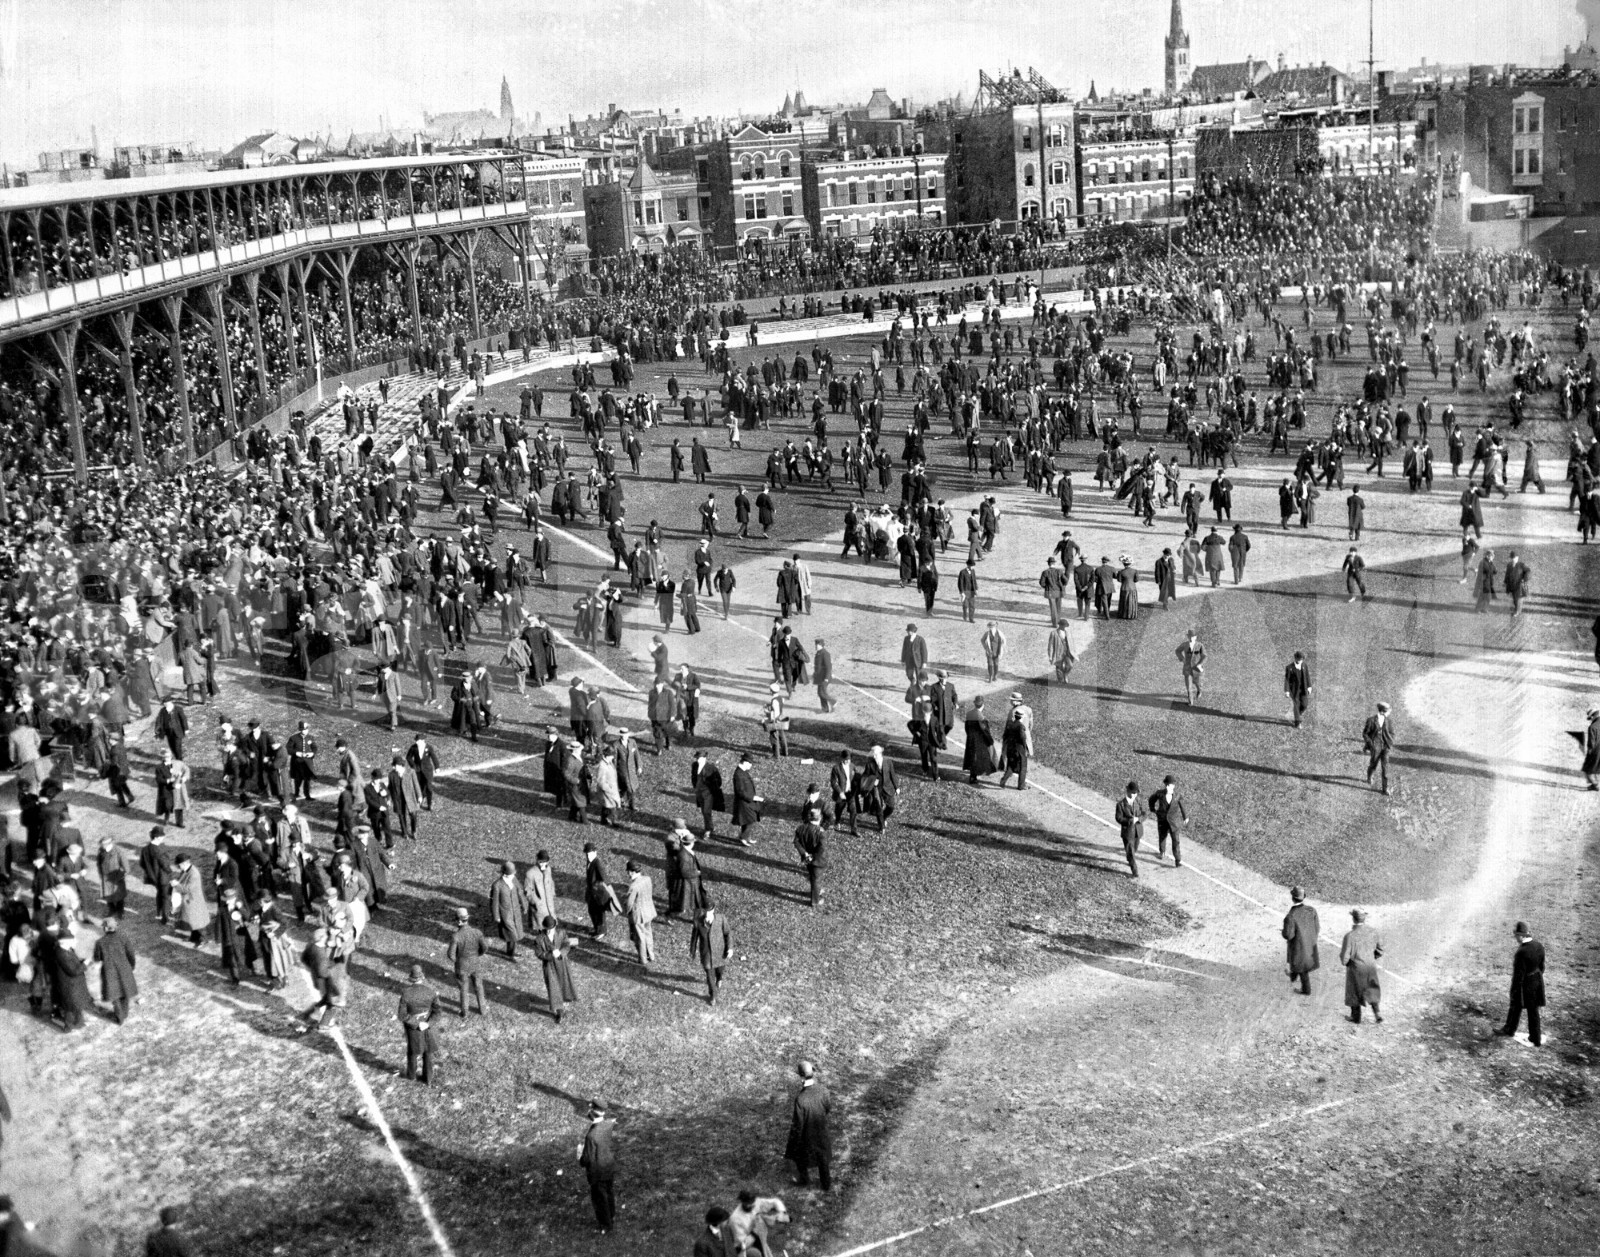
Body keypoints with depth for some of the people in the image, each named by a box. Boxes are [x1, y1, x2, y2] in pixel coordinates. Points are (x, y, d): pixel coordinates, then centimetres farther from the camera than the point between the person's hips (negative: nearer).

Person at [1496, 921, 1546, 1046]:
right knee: (1533, 1010, 20)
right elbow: (1541, 967, 6)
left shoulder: (1521, 952, -30)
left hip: (1525, 984, -7)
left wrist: (1514, 992, -12)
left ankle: (1509, 1030, 36)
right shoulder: (1539, 946, -8)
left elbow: (1518, 975, -23)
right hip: (1537, 981, 7)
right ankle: (1536, 1038, 32)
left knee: (1516, 1007, 17)